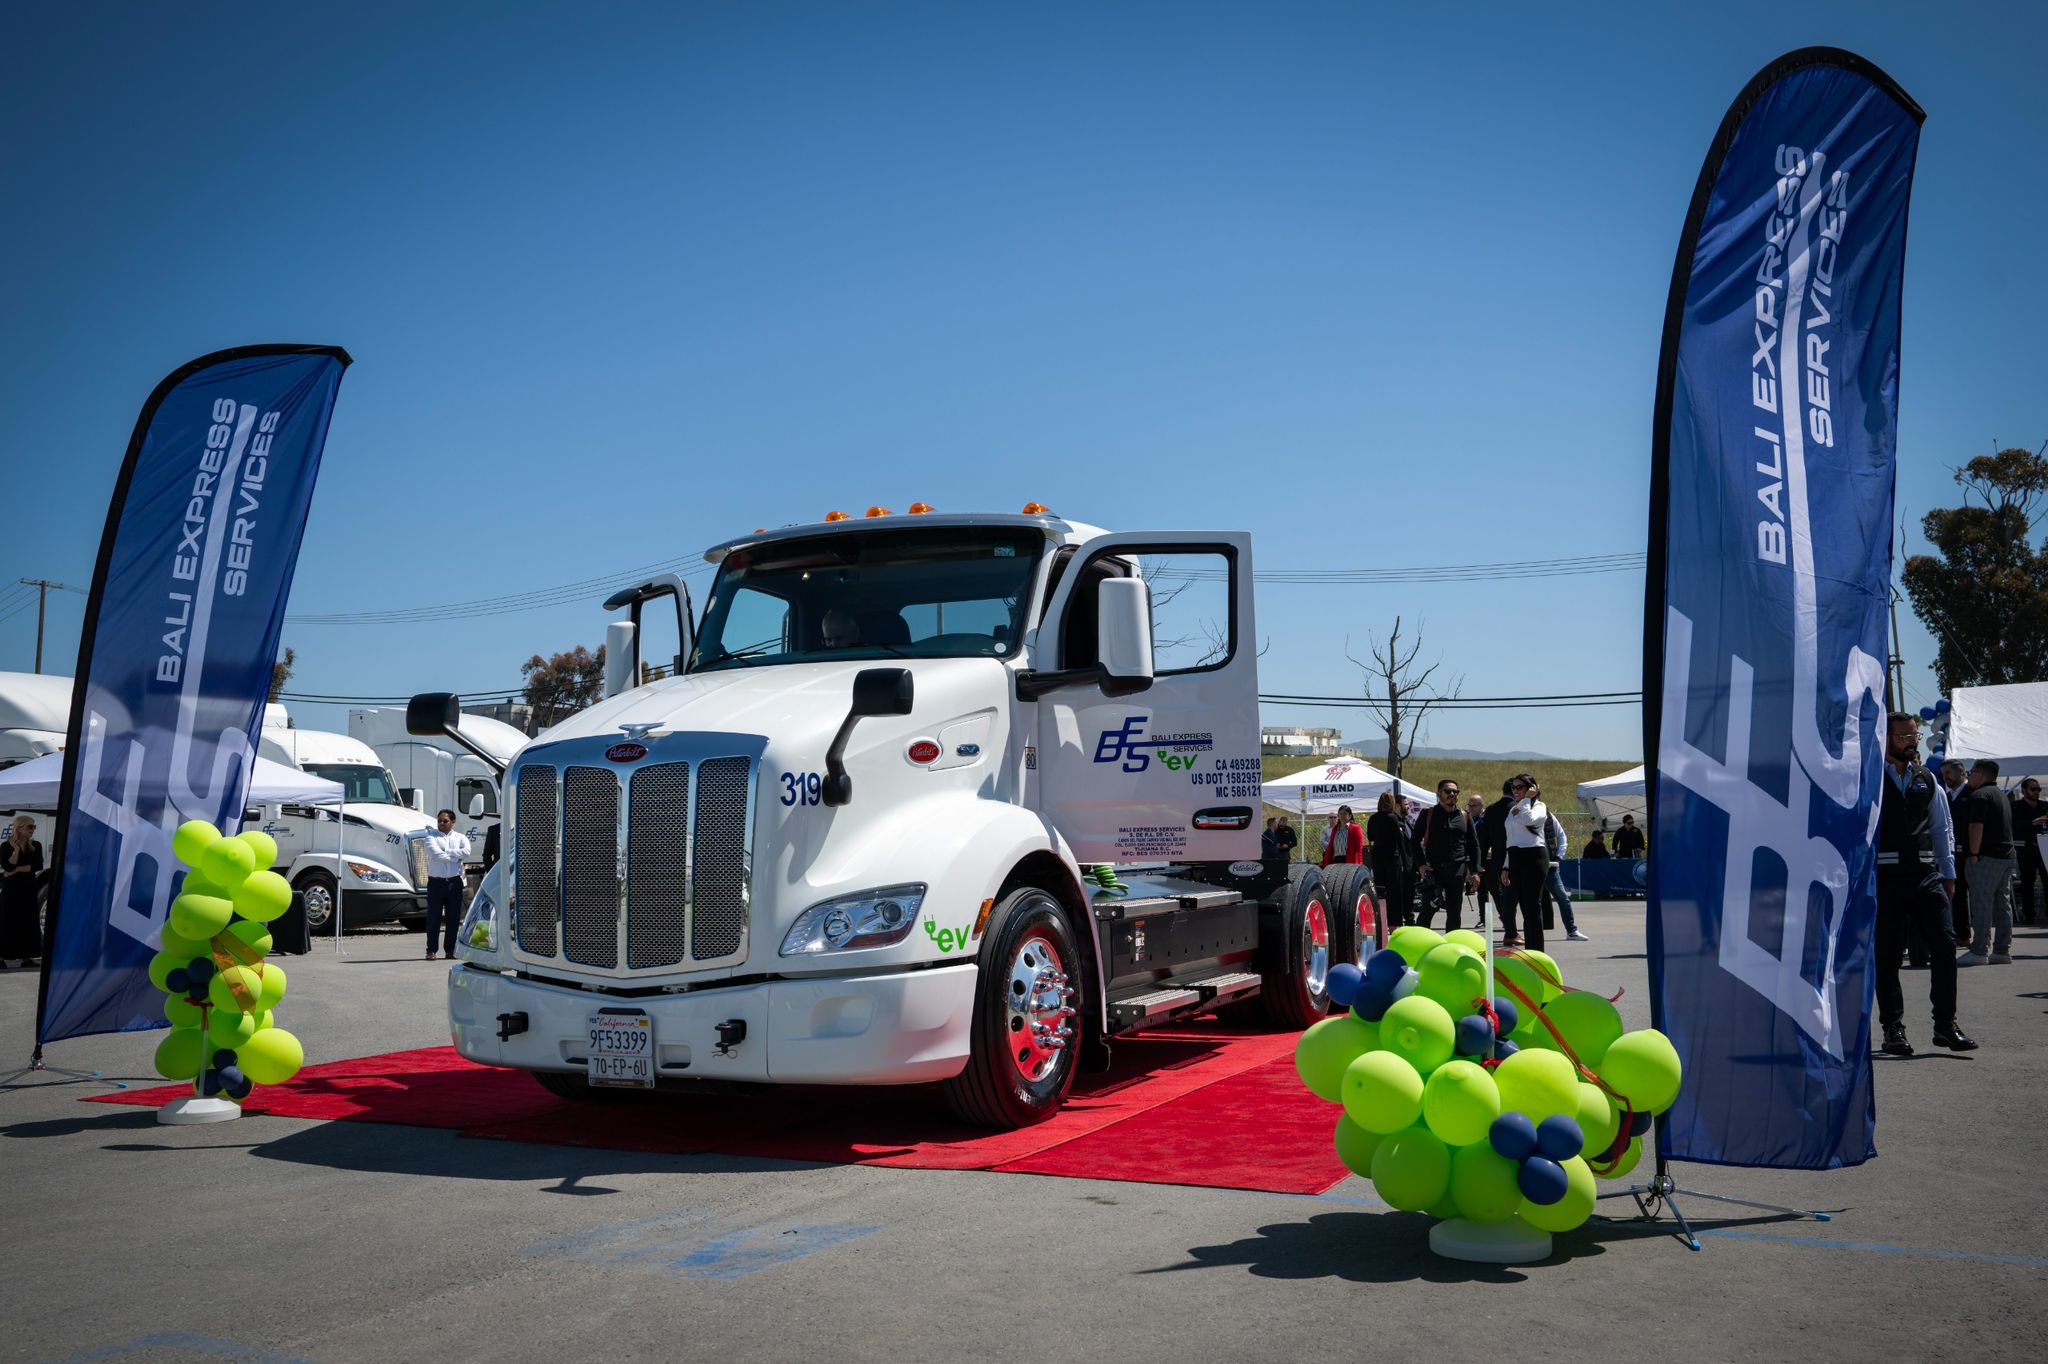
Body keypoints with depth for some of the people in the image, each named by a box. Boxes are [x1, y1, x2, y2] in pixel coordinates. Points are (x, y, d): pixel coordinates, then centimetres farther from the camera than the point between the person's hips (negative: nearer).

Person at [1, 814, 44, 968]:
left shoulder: (35, 846, 5)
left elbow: (38, 866, -8)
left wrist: (17, 870, -14)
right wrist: (16, 850, -21)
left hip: (29, 889, 4)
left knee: (29, 922, 3)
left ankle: (27, 957, 6)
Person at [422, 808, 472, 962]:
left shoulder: (460, 838, 9)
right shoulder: (431, 837, 2)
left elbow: (466, 852, -11)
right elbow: (436, 854, -16)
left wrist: (446, 853, -10)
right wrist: (456, 856, -8)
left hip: (454, 882, 2)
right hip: (436, 882, -2)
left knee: (454, 917, 6)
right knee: (434, 917, -1)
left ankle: (451, 949, 14)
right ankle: (431, 950, 5)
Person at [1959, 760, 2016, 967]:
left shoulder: (1980, 795, -10)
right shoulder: (2002, 795, 21)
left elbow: (1976, 827, -19)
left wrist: (1973, 854, -17)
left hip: (1987, 856, -9)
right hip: (2006, 855, 9)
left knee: (1982, 904, -9)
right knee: (2003, 905, 9)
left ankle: (1979, 952, -12)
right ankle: (2002, 951, 11)